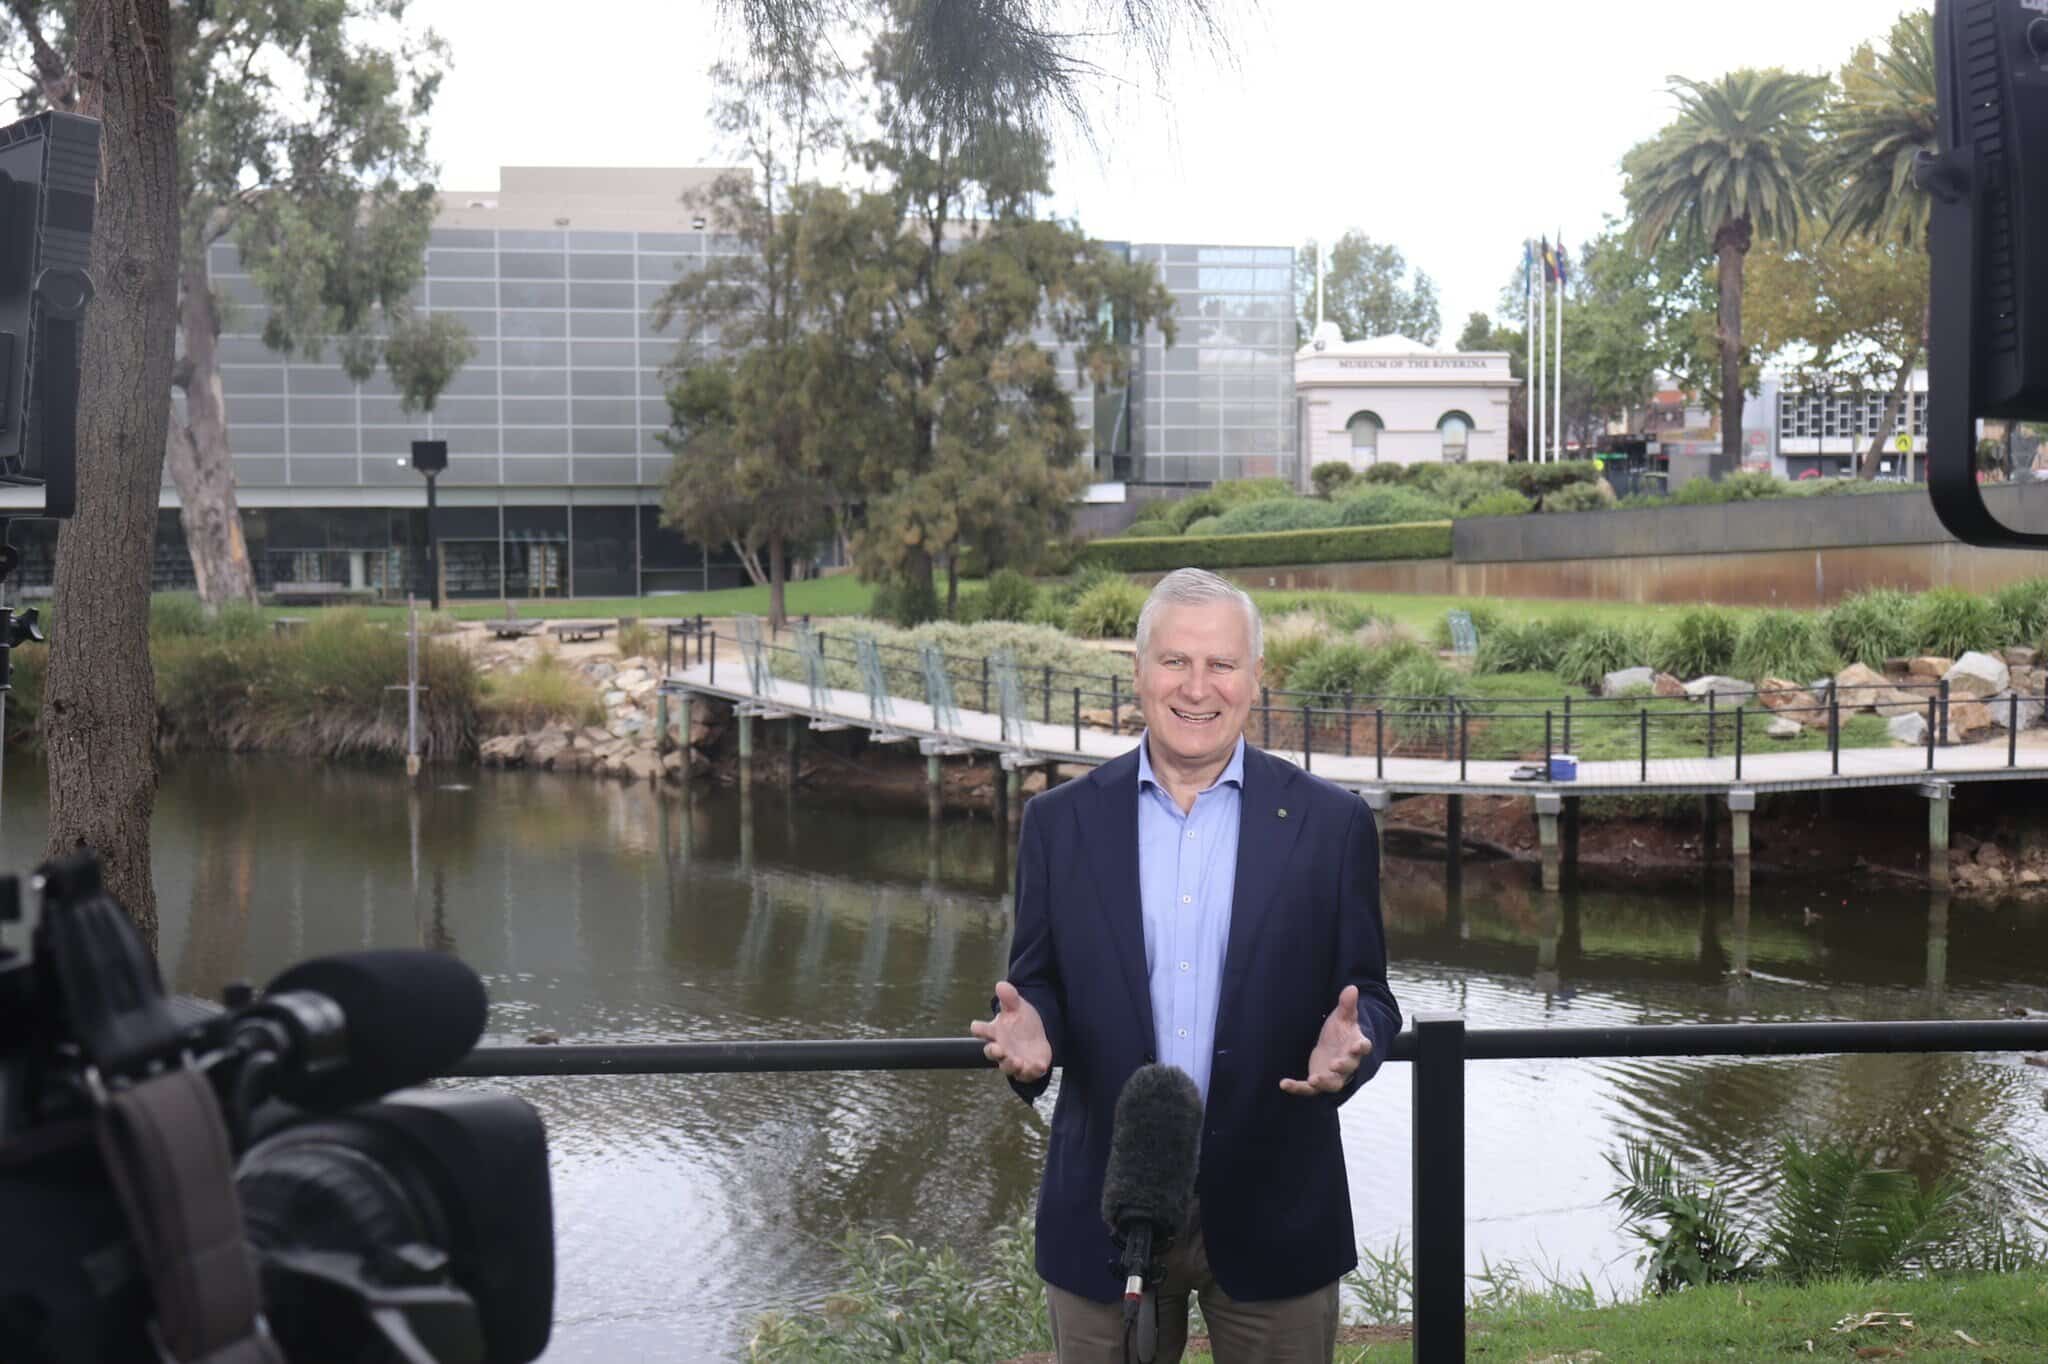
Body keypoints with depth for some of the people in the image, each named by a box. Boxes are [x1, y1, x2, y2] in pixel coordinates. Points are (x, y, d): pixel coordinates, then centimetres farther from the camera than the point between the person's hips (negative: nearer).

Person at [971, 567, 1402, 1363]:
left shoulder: (1330, 825, 0)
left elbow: (1366, 994, 2)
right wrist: (1026, 1028, -16)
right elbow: (1038, 982, 6)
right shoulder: (1061, 822, 2)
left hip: (1273, 1215, 0)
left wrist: (1350, 1040, -20)